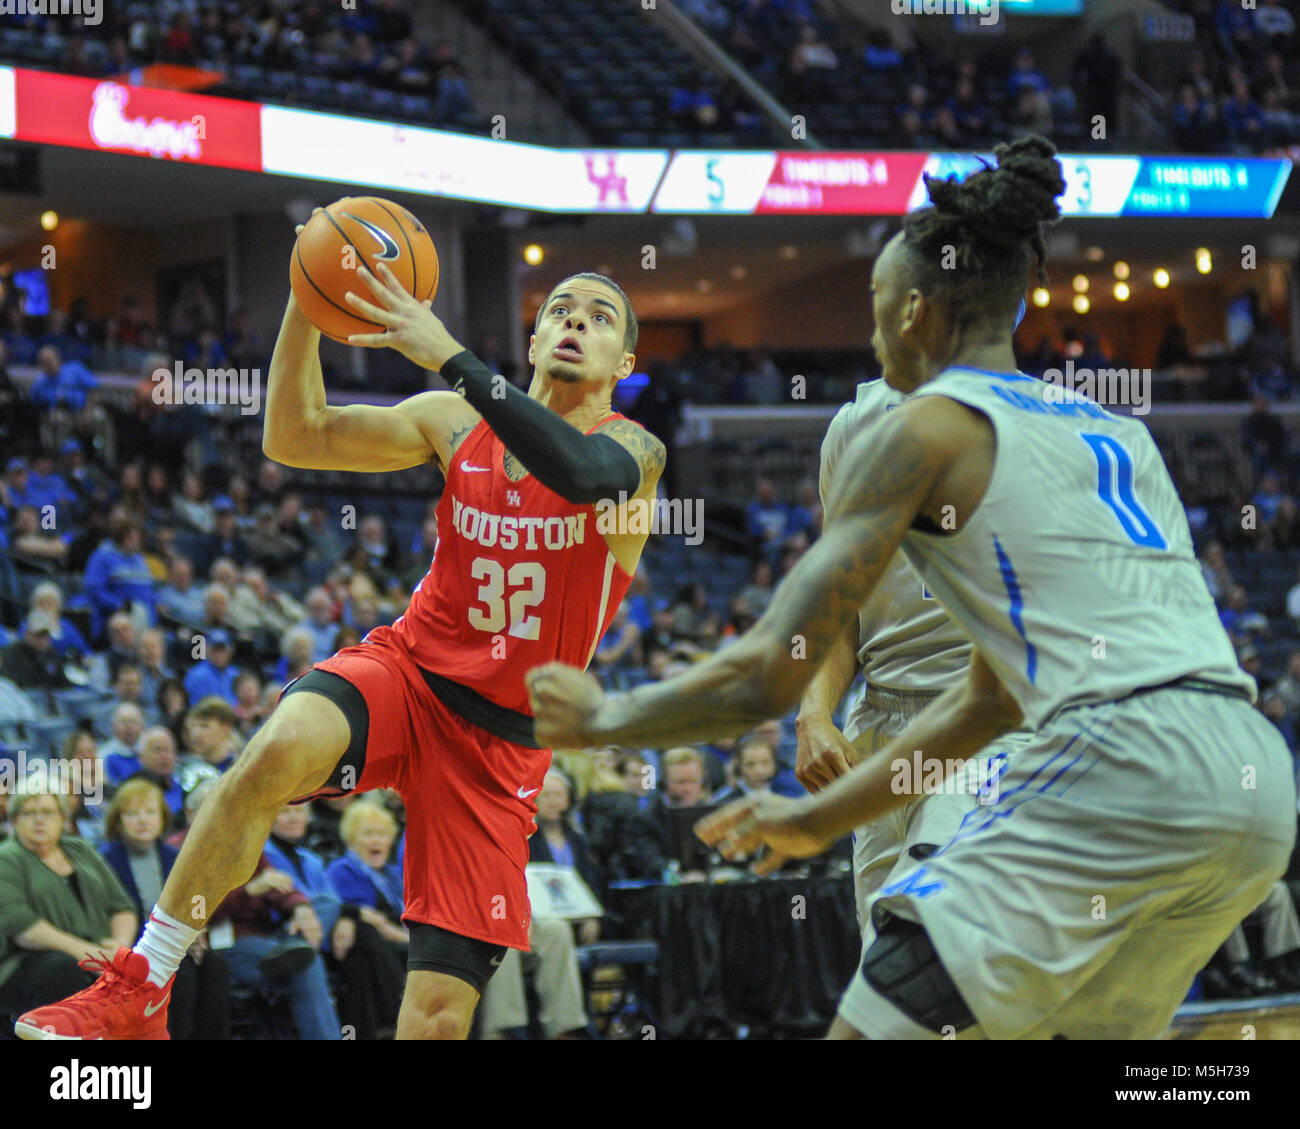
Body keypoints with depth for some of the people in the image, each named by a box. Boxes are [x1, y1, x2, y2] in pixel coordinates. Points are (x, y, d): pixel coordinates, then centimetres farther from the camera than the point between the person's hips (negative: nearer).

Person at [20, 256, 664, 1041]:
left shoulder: (632, 451, -6)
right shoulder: (457, 423, 6)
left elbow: (586, 474, -32)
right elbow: (297, 438, 3)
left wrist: (450, 357, -37)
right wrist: (307, 309, -14)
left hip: (501, 739, -2)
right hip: (405, 672, 2)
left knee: (439, 1020, -8)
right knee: (280, 750, -35)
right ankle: (138, 992, -26)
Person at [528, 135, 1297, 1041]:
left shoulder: (925, 431, 4)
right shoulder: (1109, 431, 27)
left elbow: (768, 674, 0)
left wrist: (600, 718, 17)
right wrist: (822, 818, 37)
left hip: (1130, 767, -8)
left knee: (878, 1025, -7)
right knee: (1044, 1022, 26)